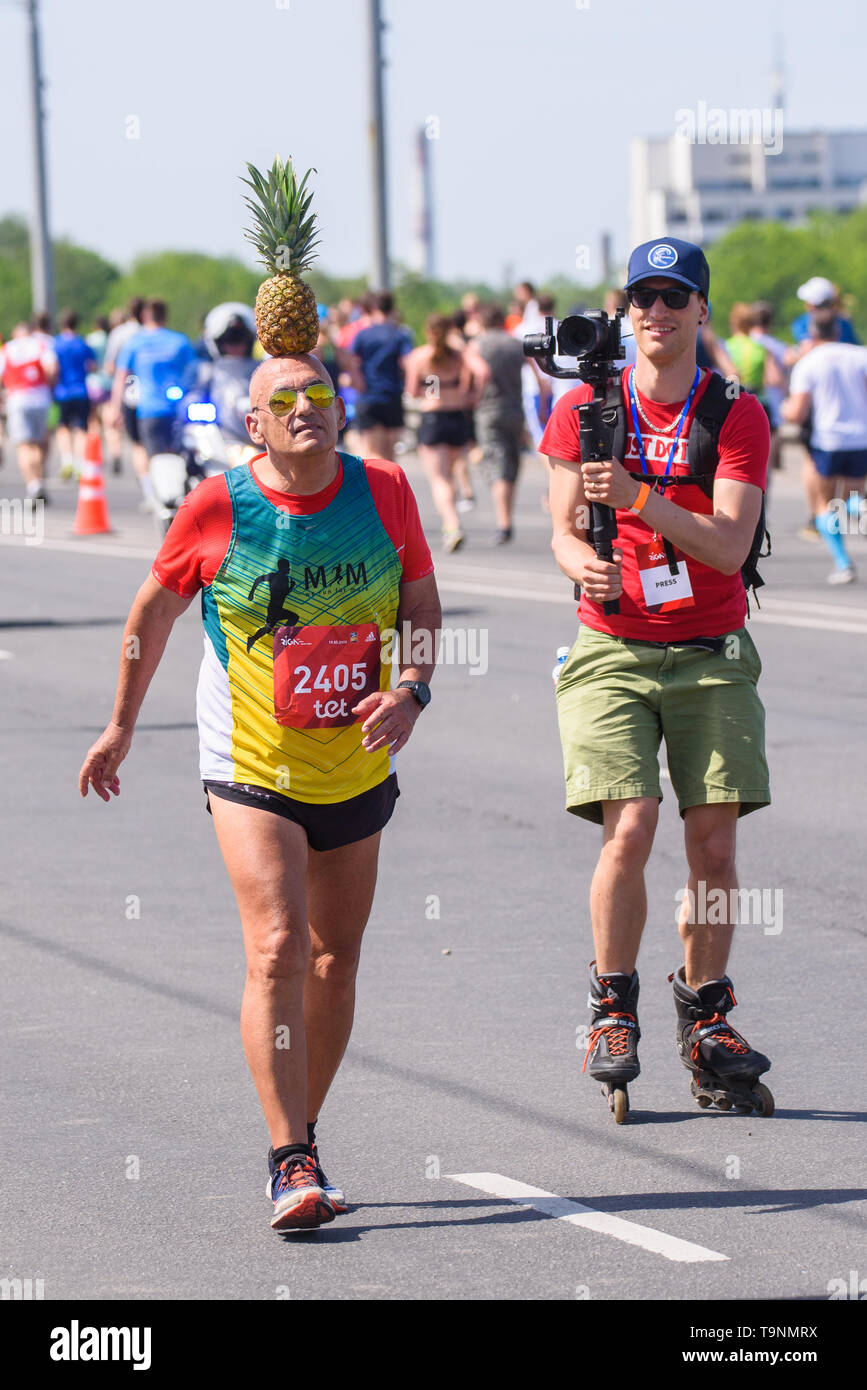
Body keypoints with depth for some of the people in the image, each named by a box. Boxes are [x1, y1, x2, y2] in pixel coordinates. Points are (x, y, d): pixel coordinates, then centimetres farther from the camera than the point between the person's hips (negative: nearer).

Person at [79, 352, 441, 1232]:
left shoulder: (384, 491, -4)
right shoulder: (217, 507, -11)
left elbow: (420, 596, 9)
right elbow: (154, 607, 4)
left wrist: (412, 688, -9)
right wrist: (122, 726, 12)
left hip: (357, 765, 4)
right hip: (251, 766, -4)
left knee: (335, 957, 11)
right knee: (276, 950, -17)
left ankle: (295, 1144, 27)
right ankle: (292, 1165, -18)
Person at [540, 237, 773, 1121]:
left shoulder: (735, 417, -1)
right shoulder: (586, 409, 3)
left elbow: (729, 545, -10)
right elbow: (563, 527, 3)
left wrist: (641, 498, -24)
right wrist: (580, 561, -21)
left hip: (712, 655, 1)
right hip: (614, 648, -1)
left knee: (713, 839, -2)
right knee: (629, 828, -15)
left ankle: (705, 1019, 13)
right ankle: (612, 1010, 0)